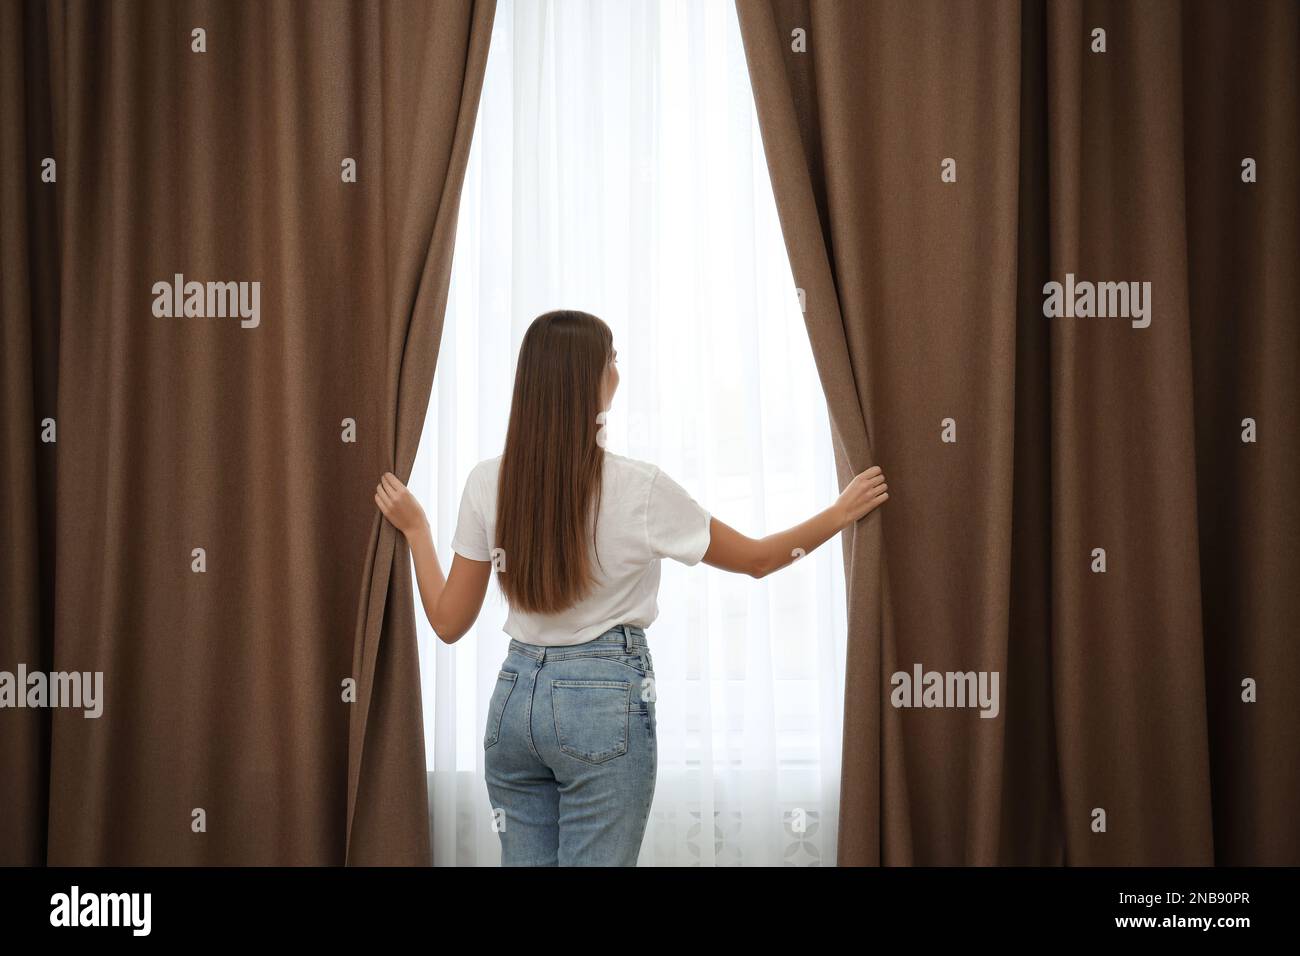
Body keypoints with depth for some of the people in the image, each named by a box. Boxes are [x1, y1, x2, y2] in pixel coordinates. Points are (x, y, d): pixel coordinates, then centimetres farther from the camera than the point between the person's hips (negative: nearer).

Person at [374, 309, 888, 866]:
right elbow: (758, 558, 1)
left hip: (517, 695, 4)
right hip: (606, 700, -4)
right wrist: (842, 512, 15)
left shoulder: (488, 484, -3)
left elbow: (449, 622, 4)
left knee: (522, 861, 13)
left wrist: (415, 528, 17)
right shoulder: (639, 489, -12)